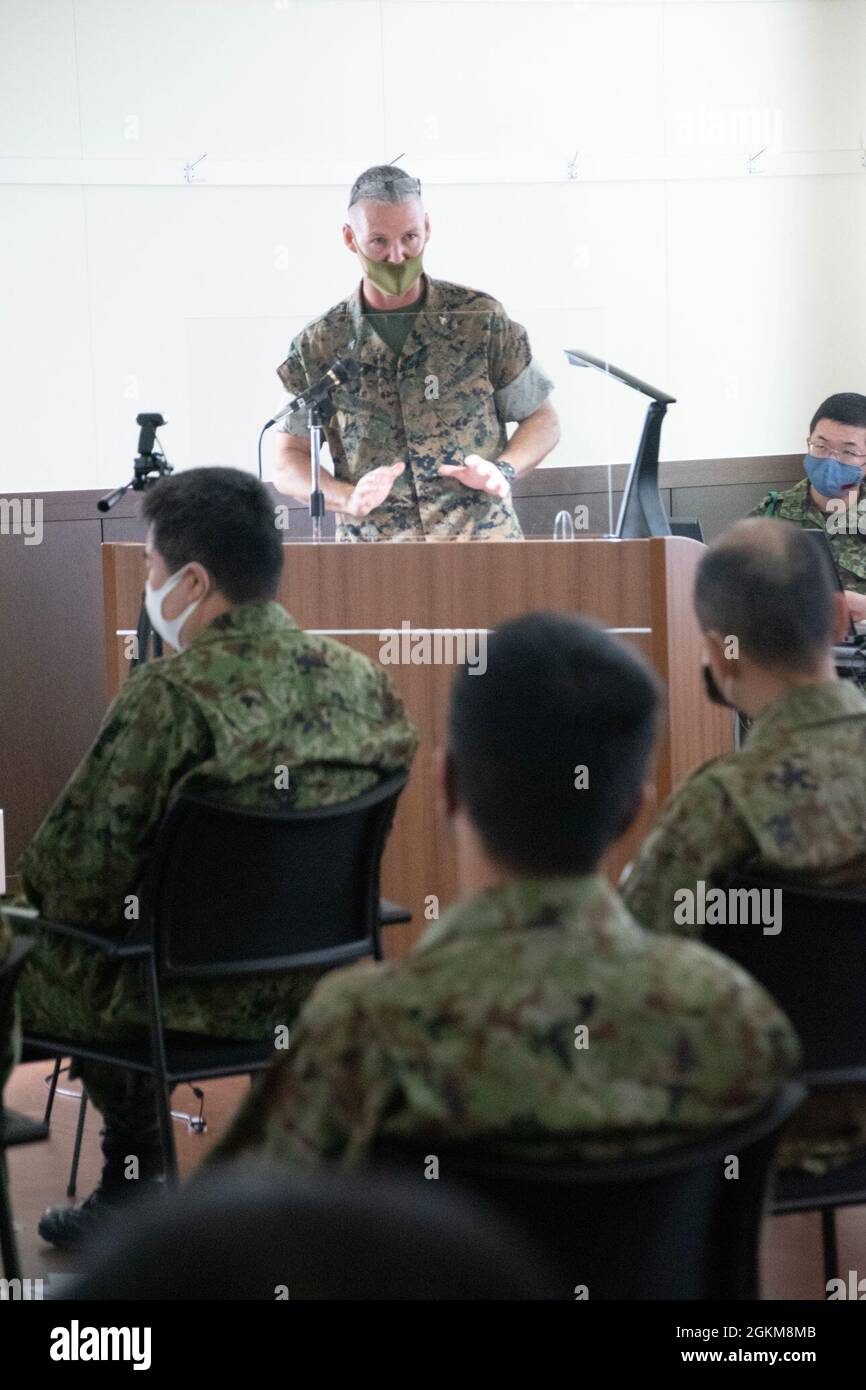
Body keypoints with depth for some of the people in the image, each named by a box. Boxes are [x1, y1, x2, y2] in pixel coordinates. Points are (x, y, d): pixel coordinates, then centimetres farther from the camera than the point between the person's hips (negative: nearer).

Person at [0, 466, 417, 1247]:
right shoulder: (361, 680, -2)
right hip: (312, 985, 7)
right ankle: (130, 1192, 40)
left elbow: (75, 873, -19)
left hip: (195, 995, -7)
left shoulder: (171, 696, -23)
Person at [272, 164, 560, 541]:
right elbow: (287, 465, 10)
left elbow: (542, 420, 14)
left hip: (483, 545, 0)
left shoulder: (480, 319, 7)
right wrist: (349, 498, -9)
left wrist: (502, 470, -6)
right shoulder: (318, 346, 8)